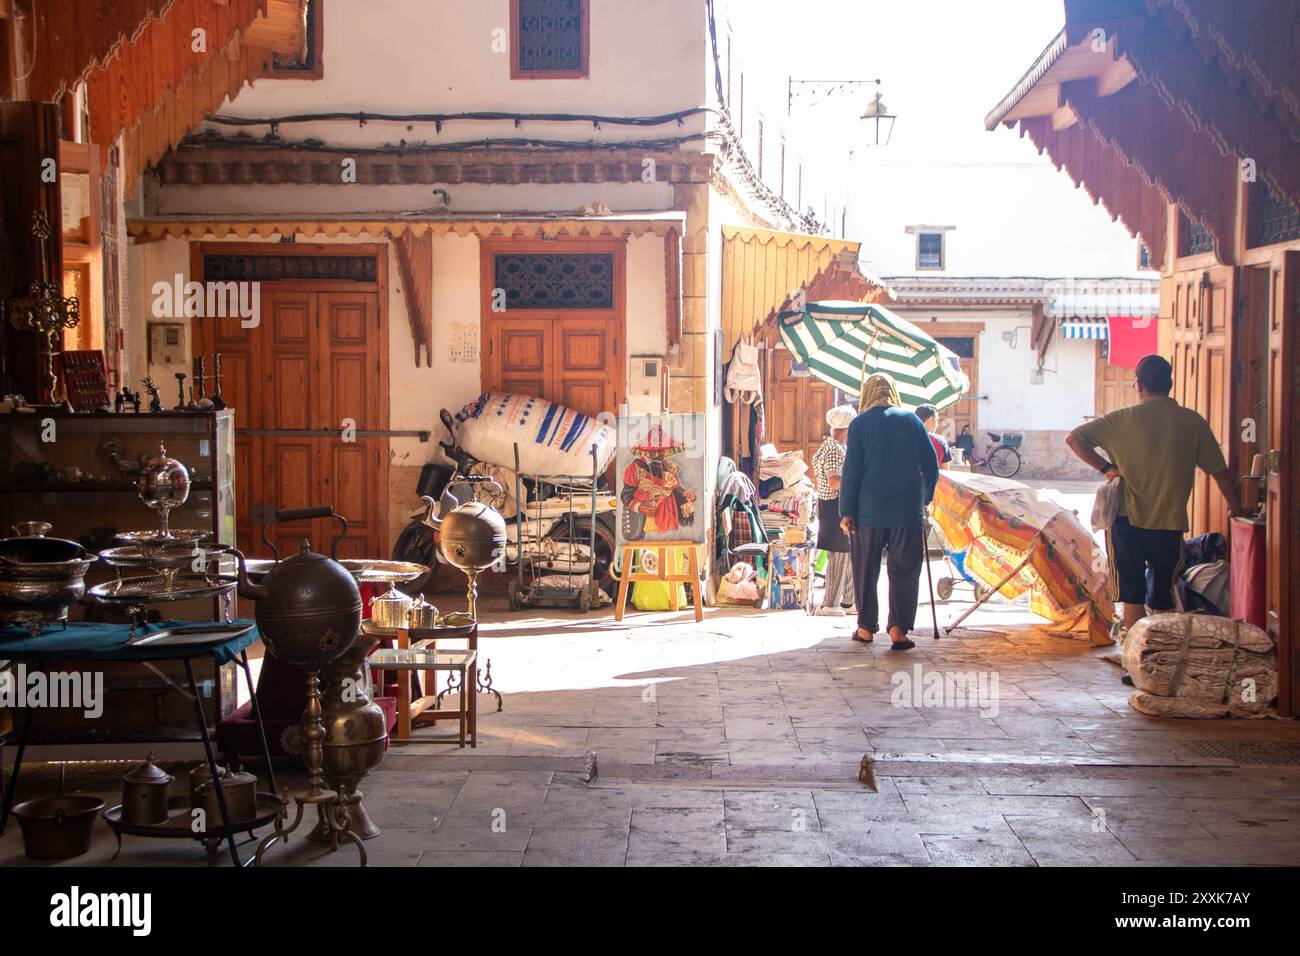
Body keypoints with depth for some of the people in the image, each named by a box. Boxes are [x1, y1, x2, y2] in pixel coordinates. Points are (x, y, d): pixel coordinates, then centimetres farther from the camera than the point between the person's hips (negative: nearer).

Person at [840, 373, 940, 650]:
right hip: (907, 510, 1)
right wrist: (925, 497, 20)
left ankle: (866, 627, 14)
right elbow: (932, 465, 6)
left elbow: (851, 470, -5)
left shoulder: (860, 424, -1)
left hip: (869, 509, -1)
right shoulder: (912, 421, 5)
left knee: (865, 570, 11)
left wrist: (846, 511, -2)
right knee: (904, 570, 5)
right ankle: (898, 629, -3)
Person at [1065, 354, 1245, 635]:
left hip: (1128, 520, -1)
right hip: (1170, 523, 1)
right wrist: (1236, 508, 15)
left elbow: (1074, 439, -7)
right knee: (1163, 601, 14)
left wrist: (1105, 468, -2)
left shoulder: (1123, 419, -3)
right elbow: (1220, 472, 3)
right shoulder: (1193, 422, 0)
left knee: (1132, 596, 7)